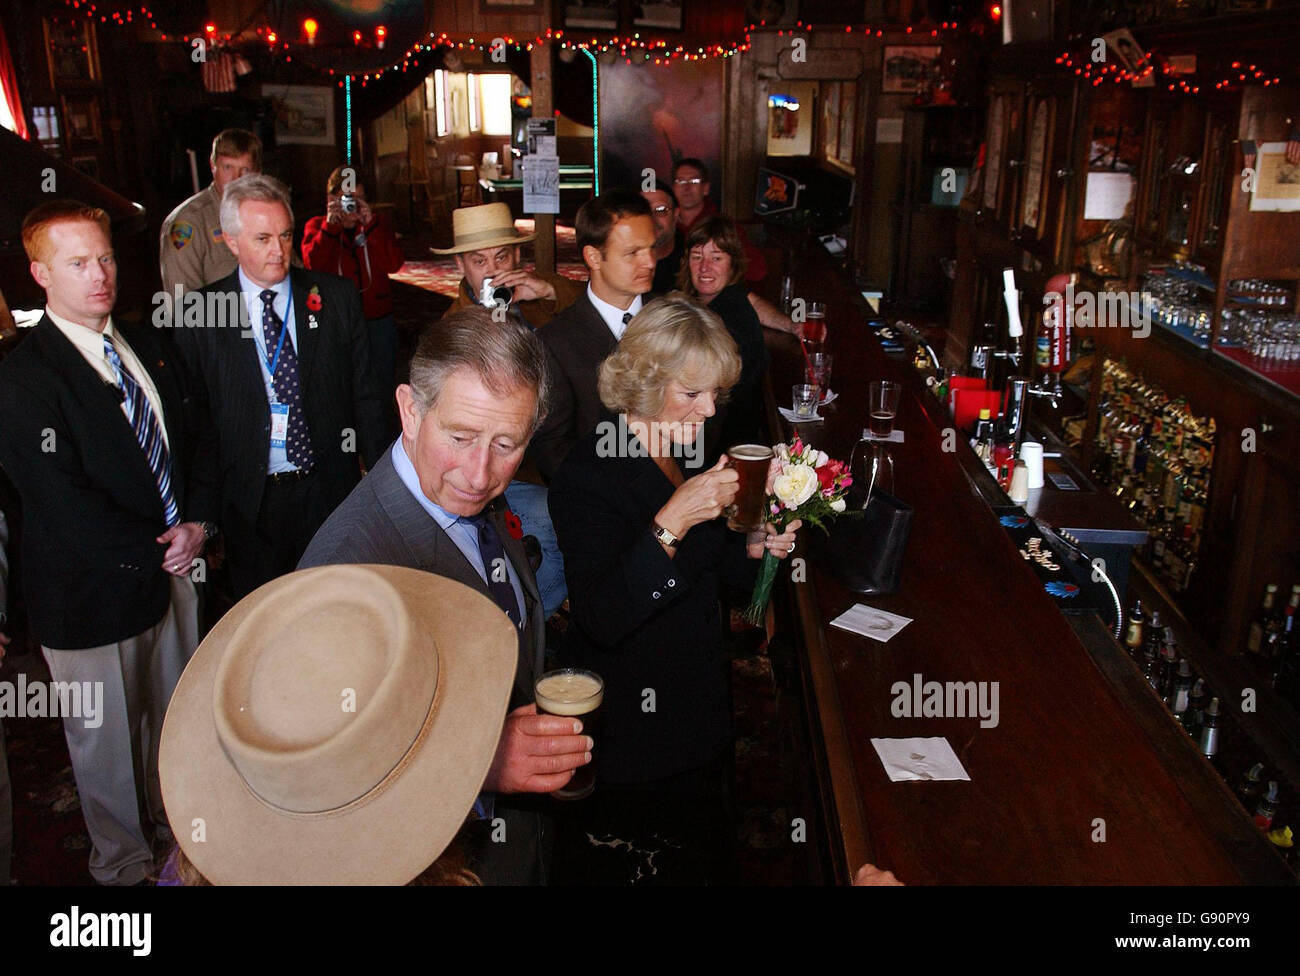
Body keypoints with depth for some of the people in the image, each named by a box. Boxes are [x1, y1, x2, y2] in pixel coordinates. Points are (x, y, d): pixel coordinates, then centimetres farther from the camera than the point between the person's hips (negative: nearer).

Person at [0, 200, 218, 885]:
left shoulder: (150, 347, 6)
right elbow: (66, 505, -20)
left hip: (172, 565, 6)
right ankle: (122, 863, 34)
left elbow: (197, 438, 10)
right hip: (93, 593, -6)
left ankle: (176, 827, 45)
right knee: (107, 739, 12)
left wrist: (197, 524, -4)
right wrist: (155, 551, -15)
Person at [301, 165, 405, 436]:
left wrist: (370, 224, -19)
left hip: (378, 321, 1)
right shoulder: (317, 226, 5)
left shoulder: (378, 224, 7)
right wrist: (330, 225, -22)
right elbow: (313, 264, -14)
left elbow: (394, 264, -11)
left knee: (382, 388, 8)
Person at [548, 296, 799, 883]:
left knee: (711, 855, 20)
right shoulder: (588, 475, -21)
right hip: (633, 732, -8)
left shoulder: (687, 452, 4)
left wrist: (752, 547, -2)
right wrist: (672, 522, -36)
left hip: (701, 713, 8)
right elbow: (602, 620, -30)